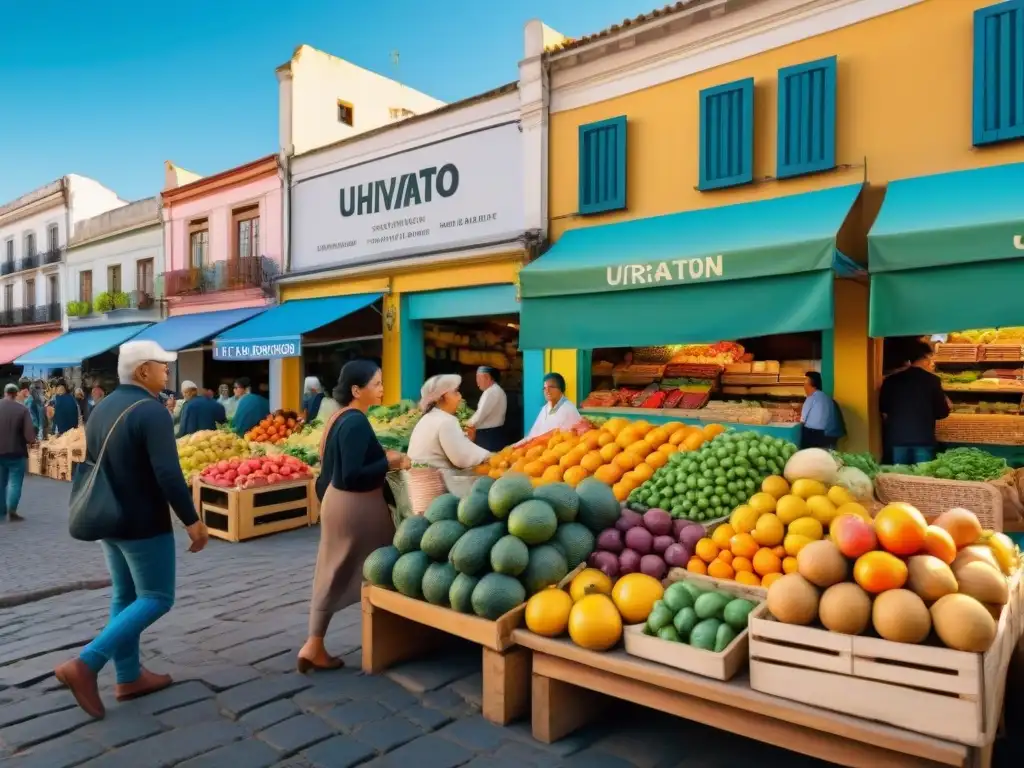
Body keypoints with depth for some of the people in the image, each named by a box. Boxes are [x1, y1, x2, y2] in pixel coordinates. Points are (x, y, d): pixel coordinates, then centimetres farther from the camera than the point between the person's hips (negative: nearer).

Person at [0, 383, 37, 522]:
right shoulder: (22, 409, -12)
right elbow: (29, 434, -16)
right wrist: (32, 440, 6)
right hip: (16, 451, -4)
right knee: (14, 482, 2)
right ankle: (11, 511, -2)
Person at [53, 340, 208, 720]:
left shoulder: (101, 408, 8)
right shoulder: (152, 411, -20)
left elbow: (92, 467, 16)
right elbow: (168, 475, -27)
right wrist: (192, 521, -21)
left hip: (109, 521, 9)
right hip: (144, 526, -9)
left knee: (124, 597, 16)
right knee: (156, 599, 2)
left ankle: (128, 677, 23)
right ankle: (85, 664, -6)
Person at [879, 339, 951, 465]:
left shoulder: (891, 380, 2)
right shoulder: (932, 380, -6)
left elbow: (883, 410, 11)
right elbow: (941, 413, -1)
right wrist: (947, 405, 20)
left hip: (897, 436, 3)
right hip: (923, 437, -3)